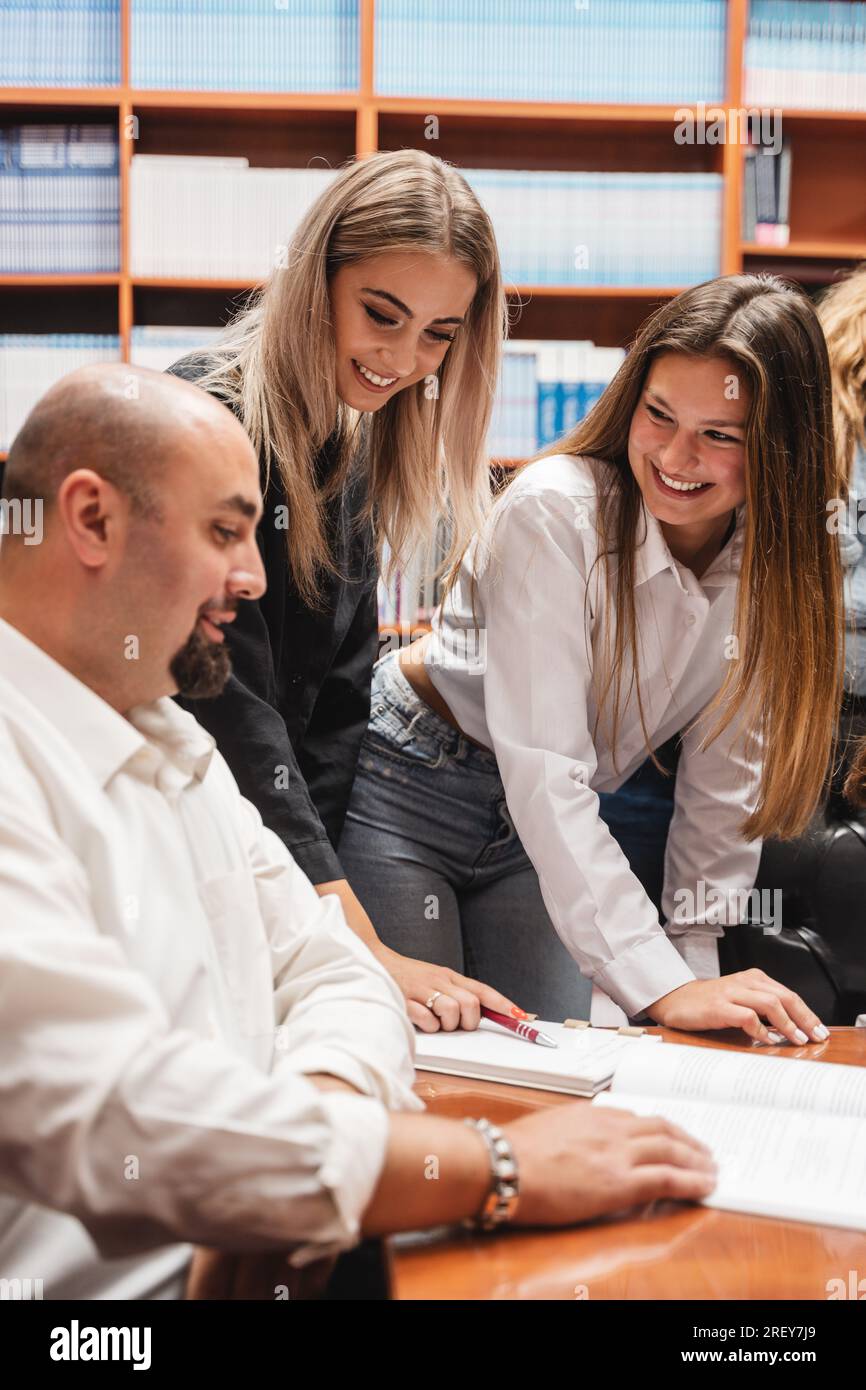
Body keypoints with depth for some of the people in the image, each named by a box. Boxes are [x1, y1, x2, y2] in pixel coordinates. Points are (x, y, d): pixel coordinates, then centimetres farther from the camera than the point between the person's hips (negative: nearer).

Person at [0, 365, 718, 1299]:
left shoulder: (172, 742, 16)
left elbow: (328, 972, 14)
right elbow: (108, 1114, -26)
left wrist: (321, 1108, -10)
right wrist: (503, 1170, -23)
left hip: (249, 1265, 8)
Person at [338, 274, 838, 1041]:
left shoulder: (779, 563, -10)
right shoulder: (556, 509, -27)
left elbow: (724, 780, -1)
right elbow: (543, 772, -31)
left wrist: (697, 963, -7)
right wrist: (659, 981, -36)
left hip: (555, 827, 5)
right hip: (407, 788, -5)